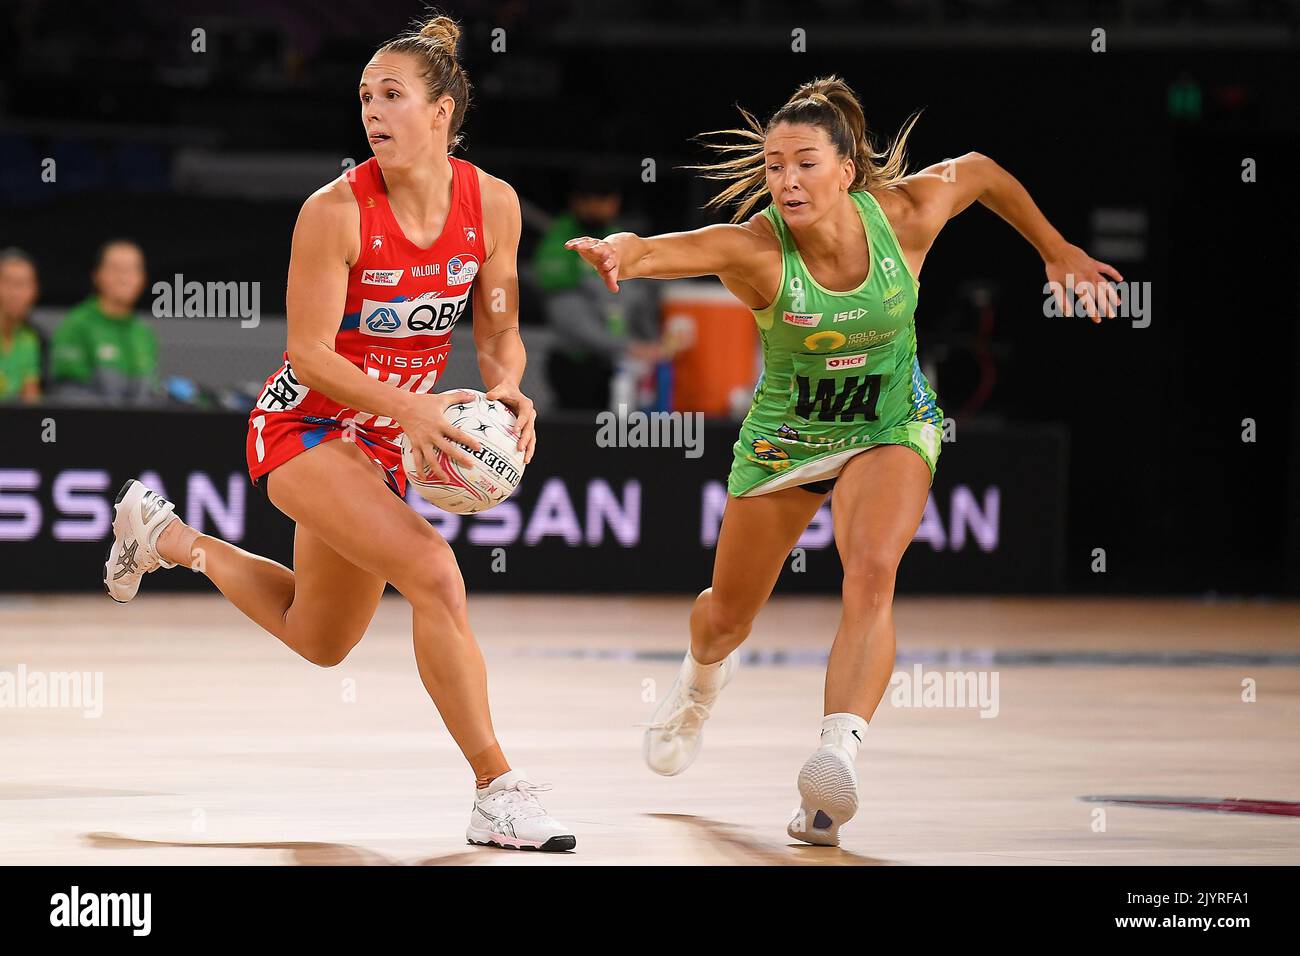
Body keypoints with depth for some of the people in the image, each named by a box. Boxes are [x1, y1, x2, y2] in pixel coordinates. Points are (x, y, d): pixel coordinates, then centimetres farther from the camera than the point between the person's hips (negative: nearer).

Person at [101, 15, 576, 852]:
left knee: (320, 641, 21)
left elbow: (499, 331, 1)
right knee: (434, 572, -28)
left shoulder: (493, 203, -8)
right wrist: (411, 409, -33)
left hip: (381, 441, 7)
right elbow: (310, 349, -20)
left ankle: (167, 537, 43)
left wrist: (508, 388, -22)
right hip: (304, 427, -6)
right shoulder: (336, 210, -22)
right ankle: (499, 792, -23)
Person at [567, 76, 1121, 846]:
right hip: (785, 433, 1)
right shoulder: (754, 249, -30)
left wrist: (1056, 250, 10)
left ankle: (840, 751, -42)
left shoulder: (905, 215, -23)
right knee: (728, 614, 17)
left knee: (872, 572, -29)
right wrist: (619, 254, -74)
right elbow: (664, 250, -50)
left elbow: (980, 172, -1)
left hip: (890, 427, -1)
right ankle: (703, 678, 55)